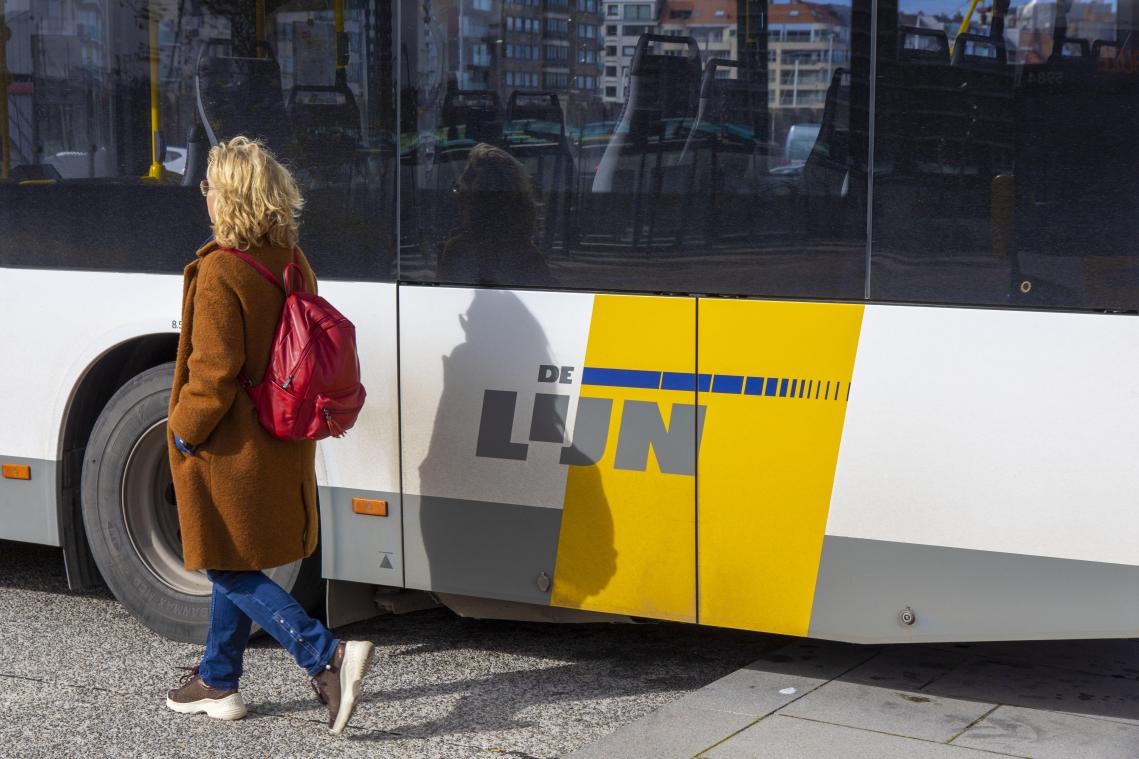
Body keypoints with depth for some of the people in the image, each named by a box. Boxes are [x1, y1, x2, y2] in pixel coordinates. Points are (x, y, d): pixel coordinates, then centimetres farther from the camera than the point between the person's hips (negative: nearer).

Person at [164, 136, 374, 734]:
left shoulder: (219, 272, -20)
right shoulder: (293, 264, 4)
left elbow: (214, 370, -21)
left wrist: (185, 431, -8)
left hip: (229, 449, -8)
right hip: (281, 444, 8)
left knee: (228, 568, 0)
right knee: (237, 565, 19)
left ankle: (327, 656, -12)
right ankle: (218, 682, 30)